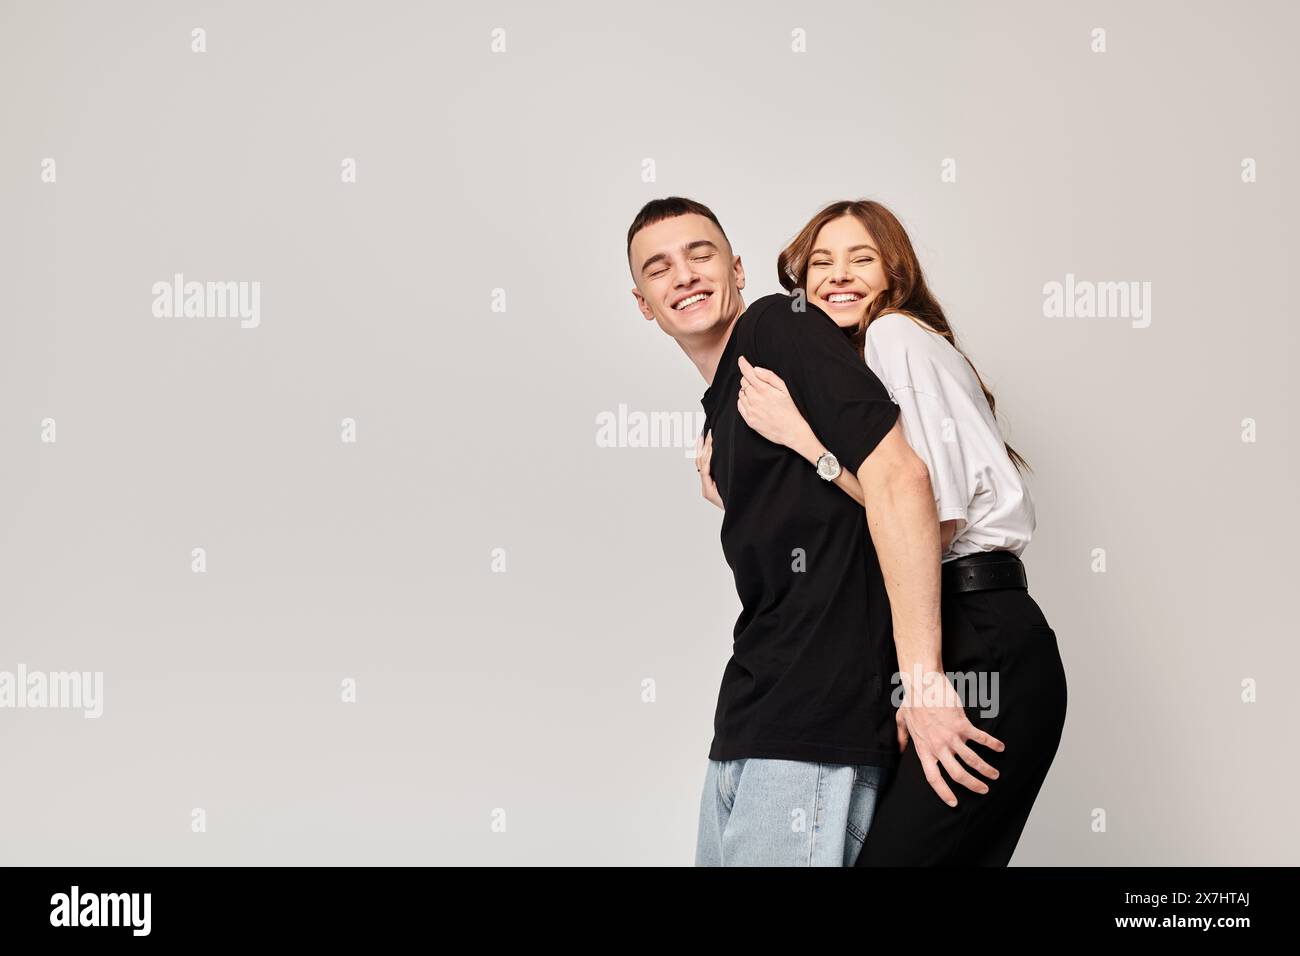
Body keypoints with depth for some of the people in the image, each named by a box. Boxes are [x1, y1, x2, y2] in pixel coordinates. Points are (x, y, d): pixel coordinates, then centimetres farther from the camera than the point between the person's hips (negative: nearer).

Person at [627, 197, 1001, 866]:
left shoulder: (780, 326, -7)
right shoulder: (720, 409, 20)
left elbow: (896, 475, -19)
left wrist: (922, 683, -23)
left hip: (817, 723, -9)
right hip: (745, 723, 9)